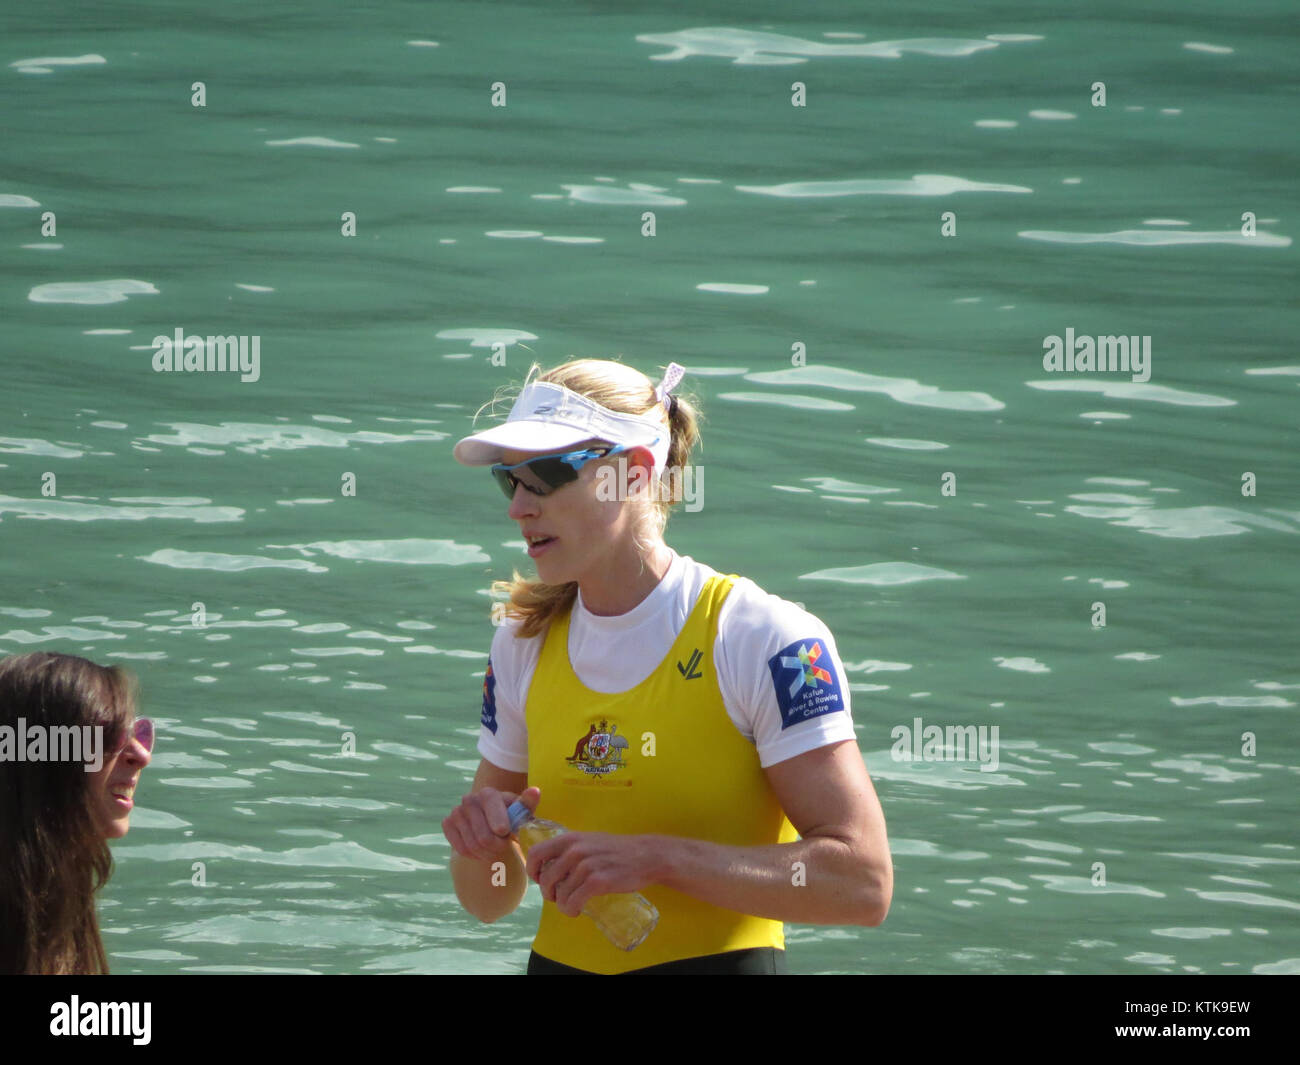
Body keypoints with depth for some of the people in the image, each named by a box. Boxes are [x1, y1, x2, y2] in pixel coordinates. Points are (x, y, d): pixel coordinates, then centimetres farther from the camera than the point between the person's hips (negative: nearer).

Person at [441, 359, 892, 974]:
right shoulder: (521, 646, 5)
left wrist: (653, 858, -23)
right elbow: (489, 903, 12)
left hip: (719, 959, -5)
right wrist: (484, 847, -10)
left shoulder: (769, 640, -11)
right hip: (560, 961, 5)